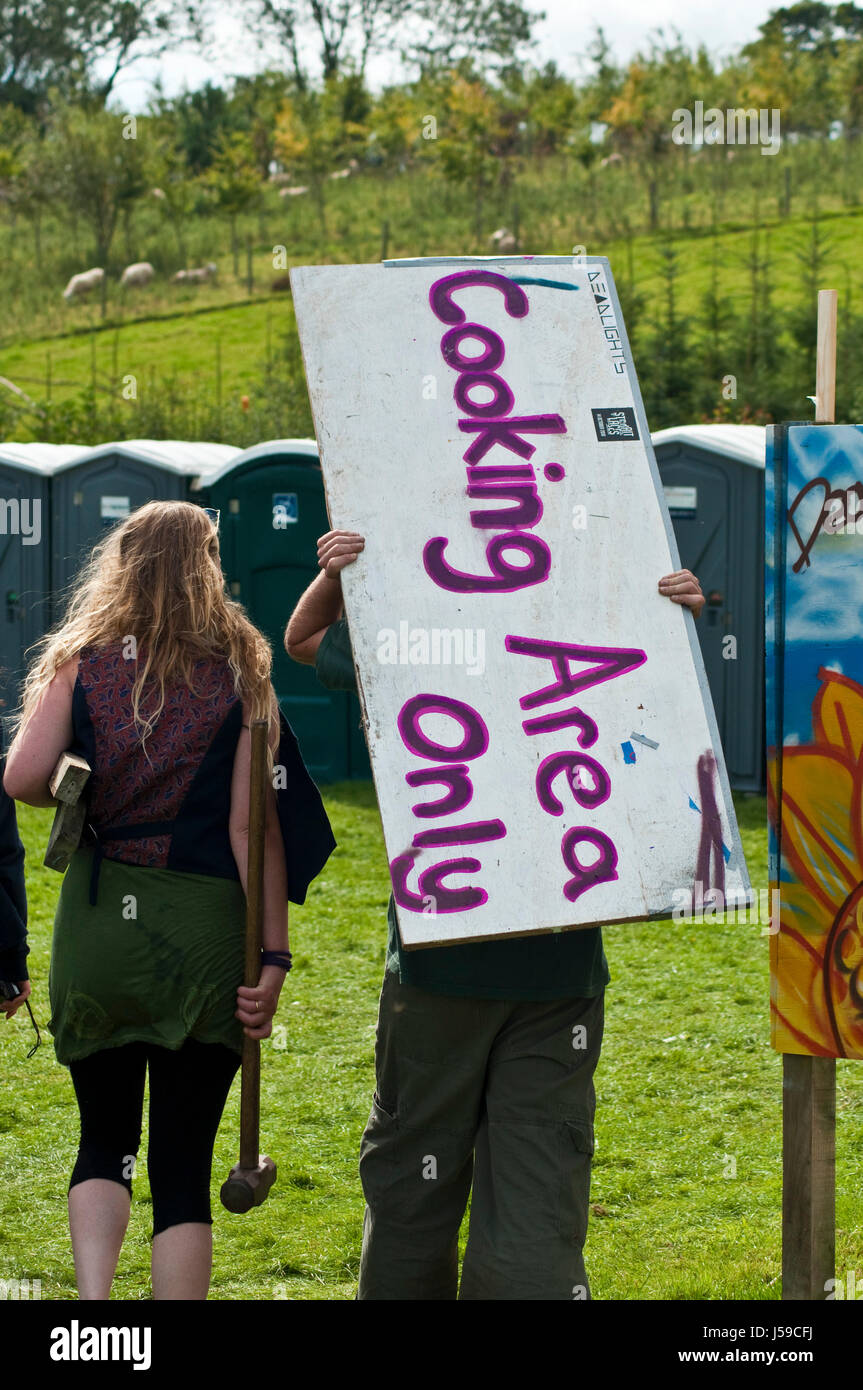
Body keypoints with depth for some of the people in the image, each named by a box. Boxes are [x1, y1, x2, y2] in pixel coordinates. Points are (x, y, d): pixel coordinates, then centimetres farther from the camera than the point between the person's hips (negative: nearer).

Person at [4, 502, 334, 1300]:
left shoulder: (81, 663, 1)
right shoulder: (241, 675, 0)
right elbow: (253, 826, -6)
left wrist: (82, 802, 11)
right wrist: (273, 956, -6)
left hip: (98, 926, 1)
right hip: (207, 932, -1)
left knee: (104, 1138, 16)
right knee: (183, 1163, 6)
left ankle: (93, 1301, -8)